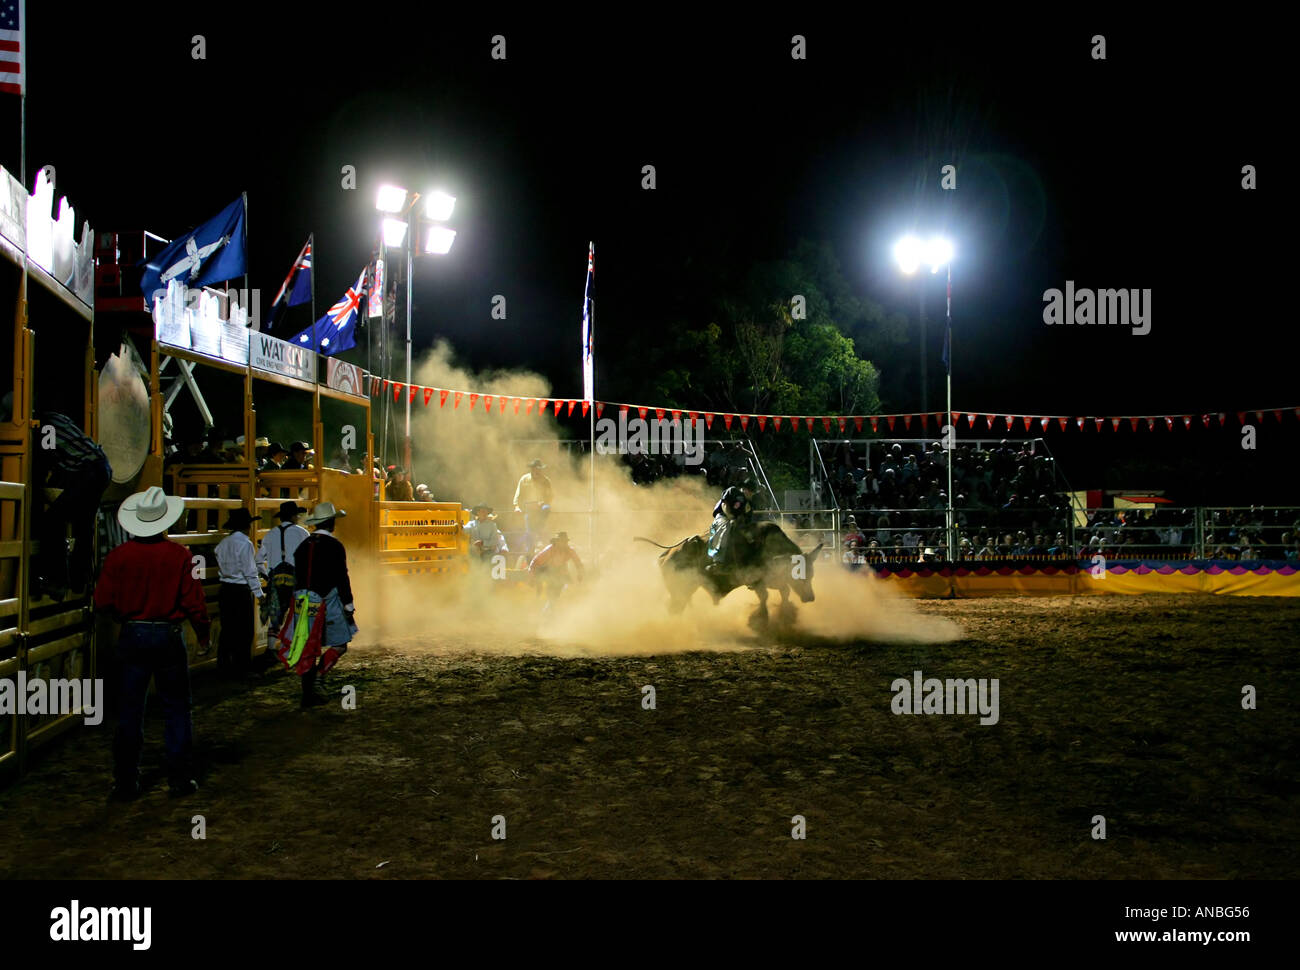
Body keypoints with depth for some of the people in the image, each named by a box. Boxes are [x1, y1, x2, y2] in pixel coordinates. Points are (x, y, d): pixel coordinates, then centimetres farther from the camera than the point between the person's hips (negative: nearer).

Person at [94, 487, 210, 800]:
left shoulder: (119, 556, -6)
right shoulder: (179, 555, -10)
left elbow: (103, 601, -4)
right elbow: (194, 602, -8)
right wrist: (203, 633, 8)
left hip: (132, 636, 2)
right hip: (168, 635, -1)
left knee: (130, 710, 9)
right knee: (176, 708, 9)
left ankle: (126, 782, 14)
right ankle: (181, 779, 12)